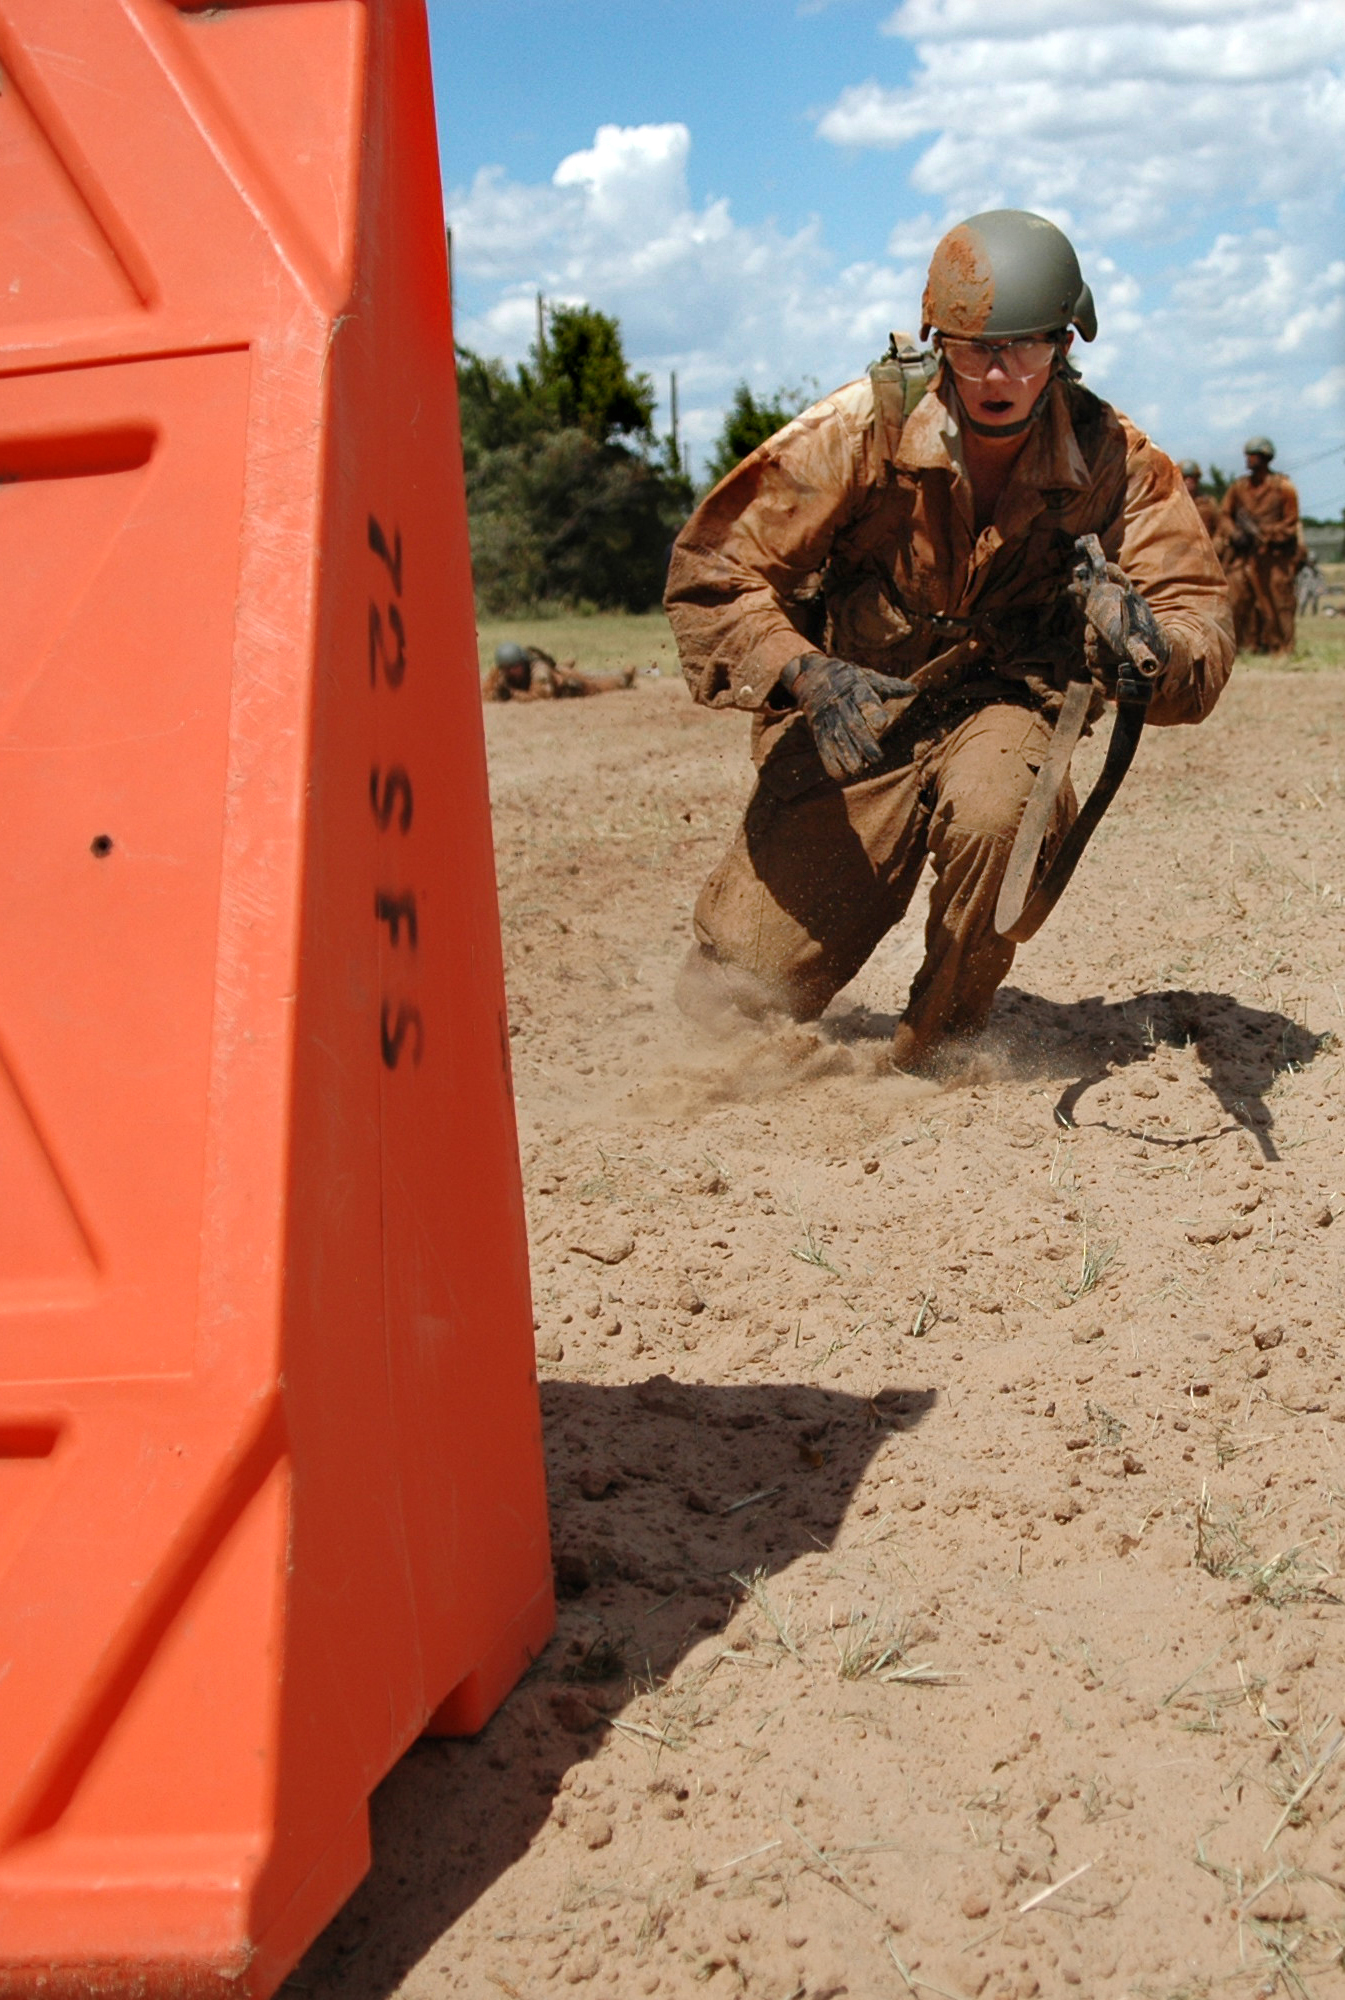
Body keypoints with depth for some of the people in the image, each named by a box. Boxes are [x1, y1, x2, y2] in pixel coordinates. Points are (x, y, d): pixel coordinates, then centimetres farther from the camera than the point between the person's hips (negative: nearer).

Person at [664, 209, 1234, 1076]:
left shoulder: (1115, 458, -14)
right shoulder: (867, 426, -19)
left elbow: (1203, 623, -18)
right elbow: (712, 571, -17)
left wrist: (1148, 639, -43)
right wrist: (808, 676, -35)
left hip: (1002, 705, 0)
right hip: (850, 714, 0)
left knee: (995, 811, -39)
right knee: (727, 999, -6)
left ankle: (939, 1051, -10)